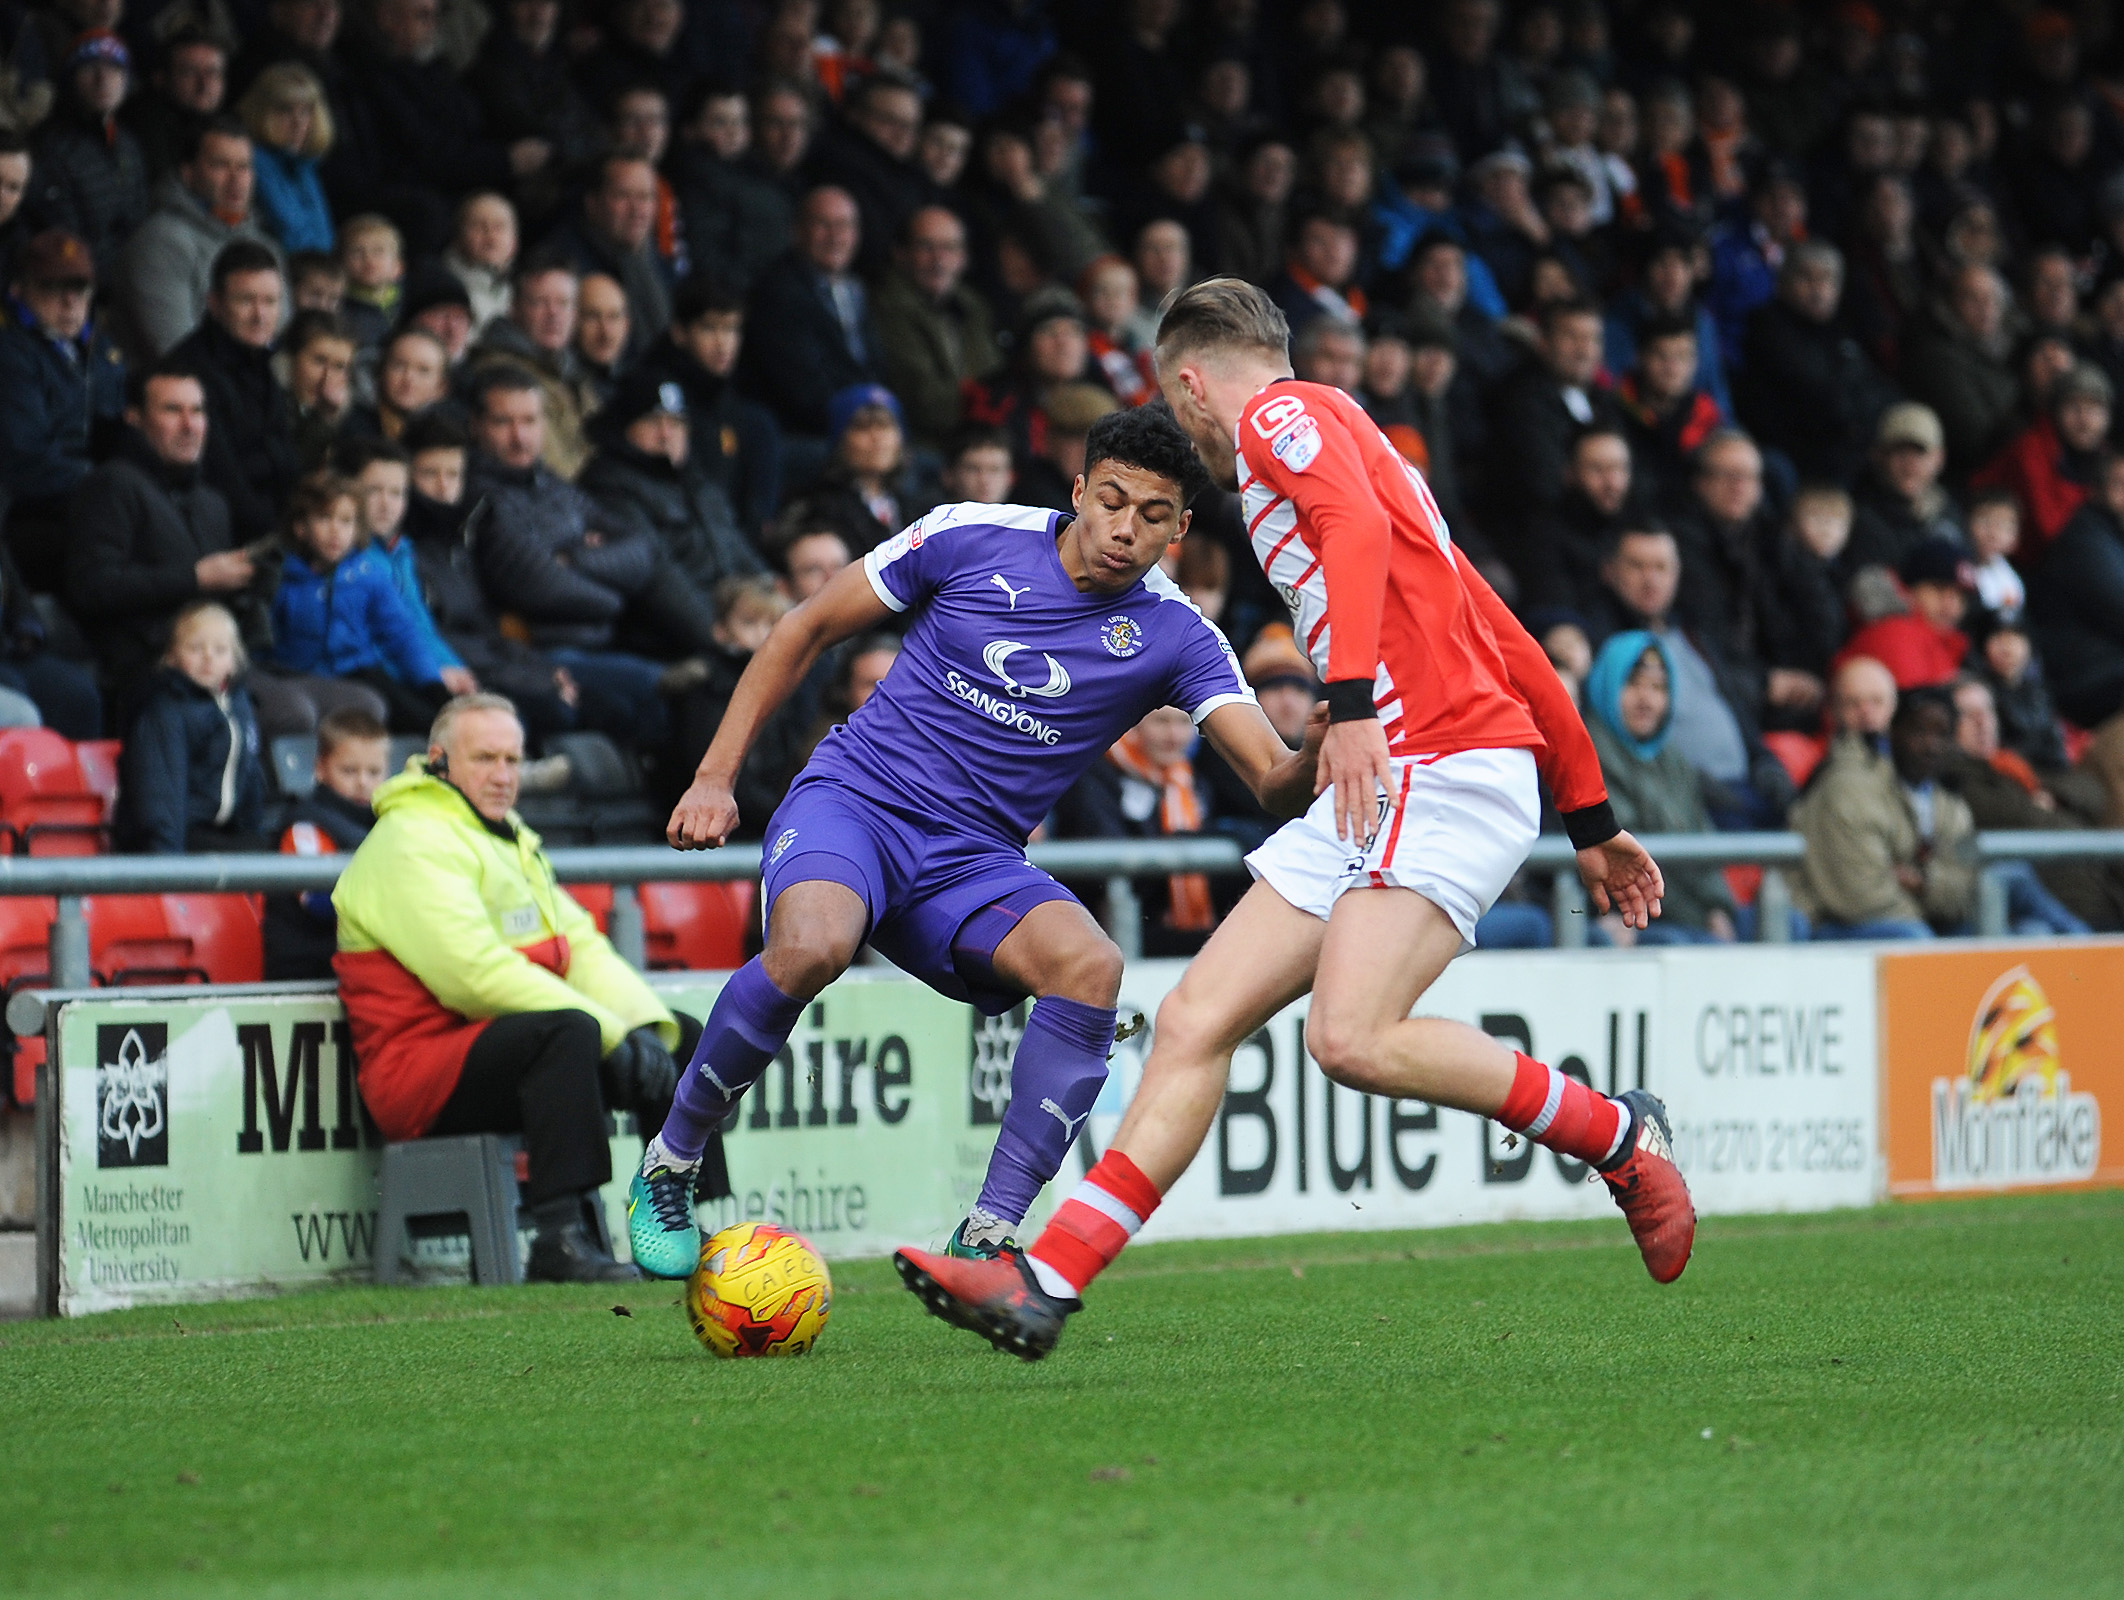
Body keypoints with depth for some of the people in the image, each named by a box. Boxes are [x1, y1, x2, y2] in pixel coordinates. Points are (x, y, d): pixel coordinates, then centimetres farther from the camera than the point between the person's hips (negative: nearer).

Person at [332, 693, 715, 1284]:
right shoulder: (412, 842, -11)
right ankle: (559, 1240, -40)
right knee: (569, 1031, -35)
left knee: (680, 1038, 7)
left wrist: (647, 1025, -6)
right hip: (420, 1070, -10)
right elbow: (476, 975, -22)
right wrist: (610, 1032, -23)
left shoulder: (512, 839, 21)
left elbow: (581, 947, 14)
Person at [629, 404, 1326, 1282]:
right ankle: (667, 1168, -12)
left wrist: (1317, 753, -38)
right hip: (852, 800, -2)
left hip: (974, 863, 2)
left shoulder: (1174, 637, -3)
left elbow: (1274, 782, -13)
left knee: (1092, 967, -28)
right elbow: (808, 627, 6)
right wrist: (716, 775, 2)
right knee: (812, 947, -36)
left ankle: (984, 1241, -23)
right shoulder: (972, 538, -5)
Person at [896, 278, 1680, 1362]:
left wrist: (1353, 701, -32)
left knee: (1353, 1037, -25)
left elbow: (1356, 526, -21)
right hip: (1383, 785, 10)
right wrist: (1592, 819, 30)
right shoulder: (1340, 439, 29)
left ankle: (1619, 1138, -6)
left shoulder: (1286, 413, 2)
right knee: (1196, 1020, 1)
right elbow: (1509, 643, 29)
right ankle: (1045, 1285, -3)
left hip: (1448, 770, -10)